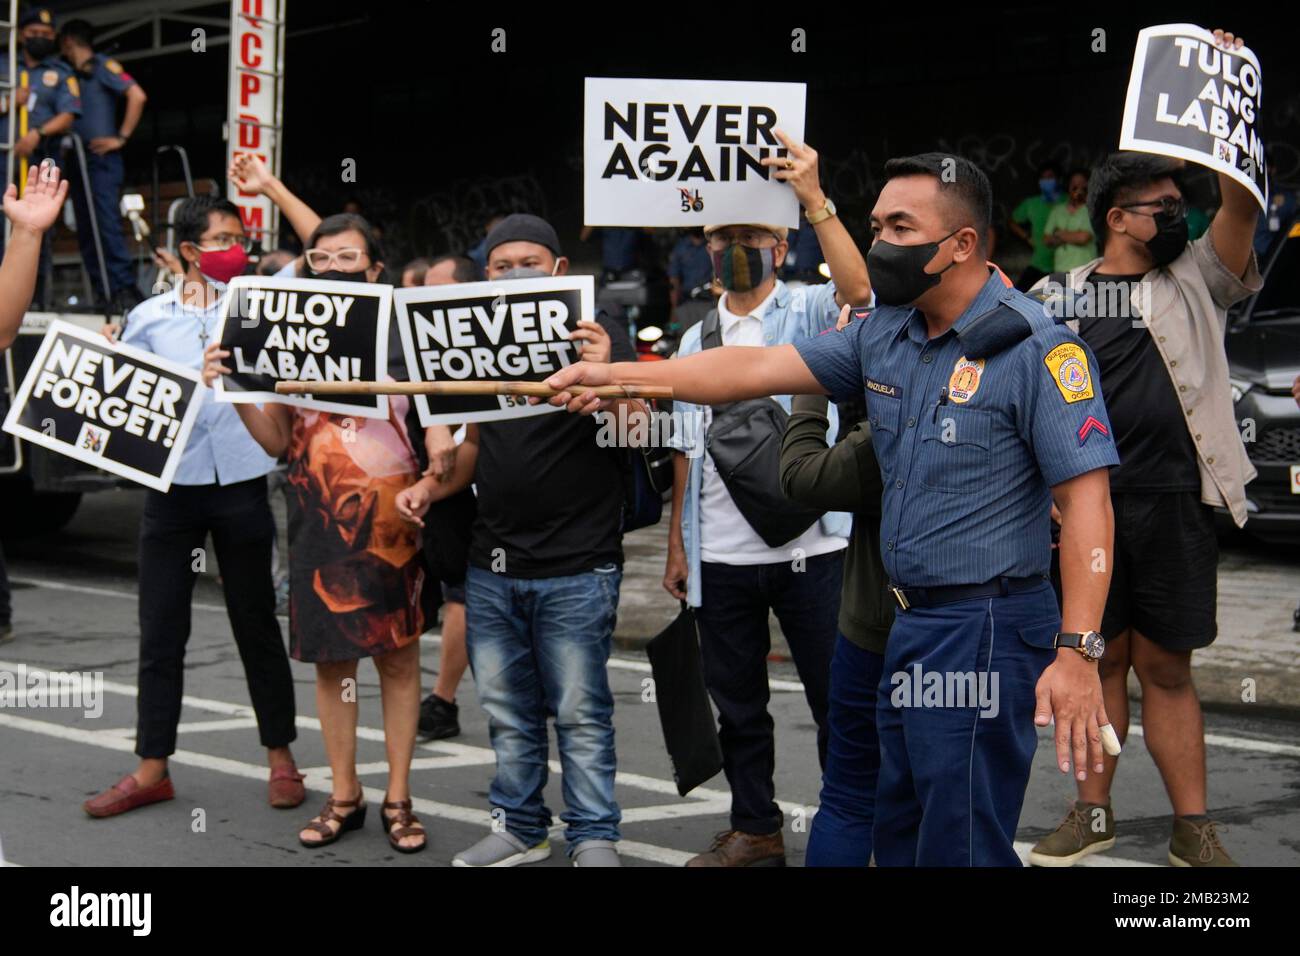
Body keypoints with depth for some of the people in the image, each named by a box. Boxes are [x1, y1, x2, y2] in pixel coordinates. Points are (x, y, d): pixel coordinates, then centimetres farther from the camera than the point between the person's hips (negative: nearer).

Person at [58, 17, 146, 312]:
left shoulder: (103, 66, -2)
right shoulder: (71, 75, 19)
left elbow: (137, 96, -12)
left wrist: (121, 138, -13)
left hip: (101, 158, -8)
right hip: (77, 159, 8)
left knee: (106, 223, -15)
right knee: (85, 229, 5)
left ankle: (125, 288, -17)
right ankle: (103, 292, 7)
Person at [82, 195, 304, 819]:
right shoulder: (149, 317, 7)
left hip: (241, 484, -1)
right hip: (172, 485, 1)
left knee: (256, 625, 8)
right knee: (160, 631, 5)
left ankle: (280, 757, 20)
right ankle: (152, 769, 15)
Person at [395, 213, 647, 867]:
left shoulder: (597, 333, -5)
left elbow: (636, 437, -12)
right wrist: (432, 486, 4)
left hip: (575, 568, -5)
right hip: (492, 565, 5)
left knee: (580, 715, -1)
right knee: (508, 713, 13)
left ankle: (594, 838, 11)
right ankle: (519, 827, 25)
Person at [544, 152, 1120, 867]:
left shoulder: (1036, 349, -14)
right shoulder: (884, 335, 10)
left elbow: (1086, 499, -18)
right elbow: (759, 368, 7)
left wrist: (1077, 652, -24)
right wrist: (615, 374, 0)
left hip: (985, 632, -8)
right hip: (908, 623, 8)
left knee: (960, 848, -3)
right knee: (896, 833, 18)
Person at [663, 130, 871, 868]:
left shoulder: (808, 314, -1)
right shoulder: (696, 342, 13)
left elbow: (860, 289, -25)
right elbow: (686, 450, 15)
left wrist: (814, 199, -29)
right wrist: (677, 545, 11)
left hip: (809, 549, -5)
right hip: (720, 557, 5)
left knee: (837, 696, 2)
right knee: (738, 703, 13)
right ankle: (755, 830, 25)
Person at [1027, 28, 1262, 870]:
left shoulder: (1196, 281, 7)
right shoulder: (1059, 297, 8)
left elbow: (1242, 205, -6)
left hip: (1174, 504, 0)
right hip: (1086, 506, 1)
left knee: (1167, 667, 4)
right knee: (1100, 659, 8)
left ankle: (1193, 827, 11)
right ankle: (1094, 813, 18)